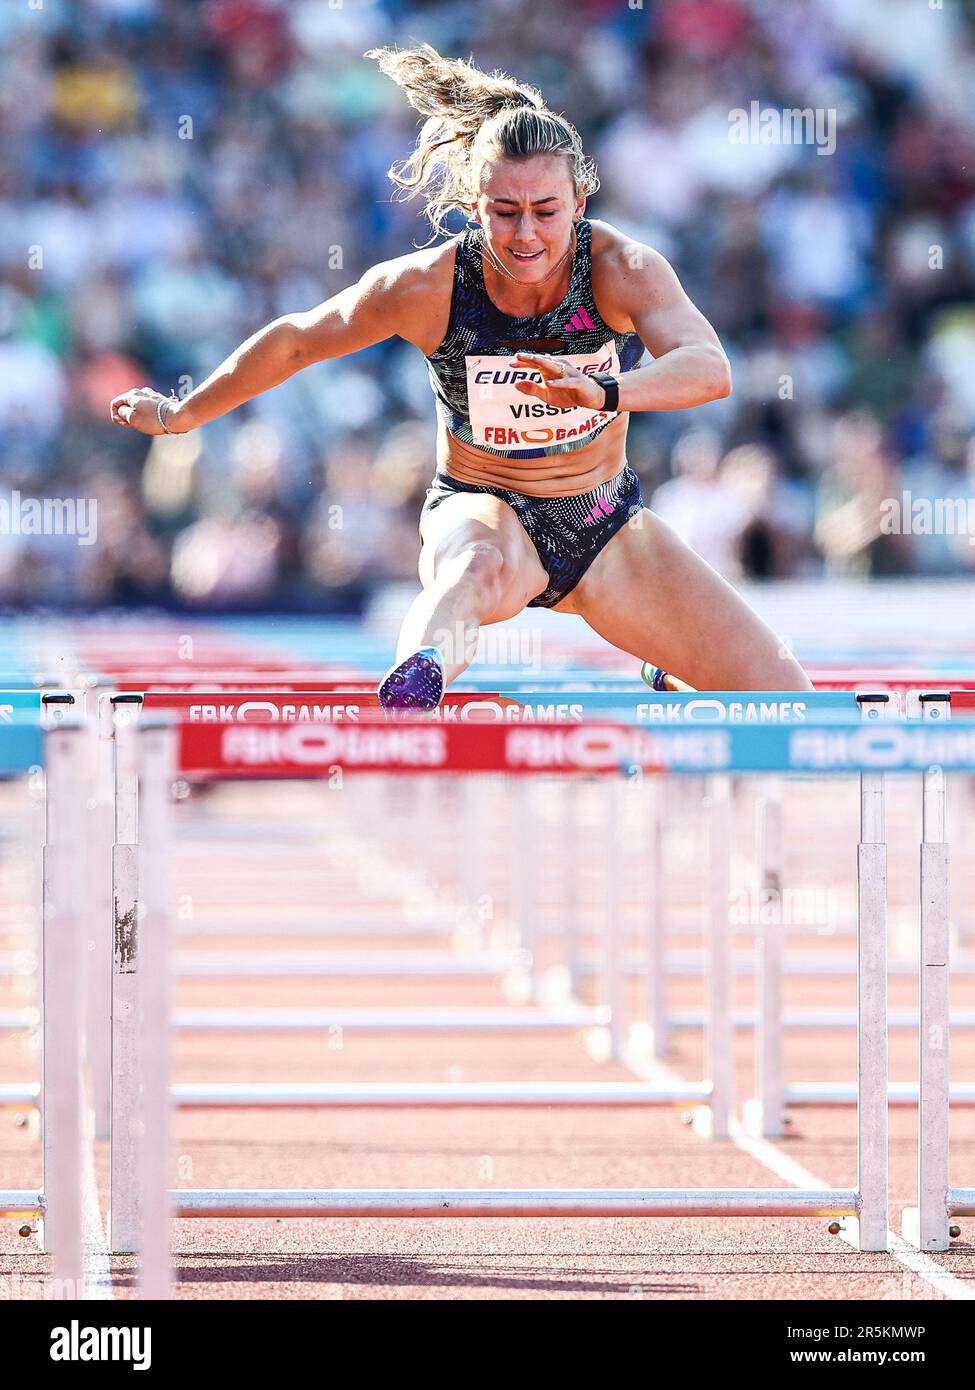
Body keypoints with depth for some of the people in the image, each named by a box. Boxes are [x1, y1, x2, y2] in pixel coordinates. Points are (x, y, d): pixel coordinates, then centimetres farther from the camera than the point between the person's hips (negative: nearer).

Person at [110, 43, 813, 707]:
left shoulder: (622, 268, -21)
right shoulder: (427, 285, -19)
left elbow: (710, 369, -40)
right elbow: (294, 341, -1)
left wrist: (602, 392, -60)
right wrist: (177, 417, 10)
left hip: (608, 532, 2)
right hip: (482, 511, -2)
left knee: (781, 691, -5)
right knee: (478, 570, -42)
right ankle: (412, 693, -73)